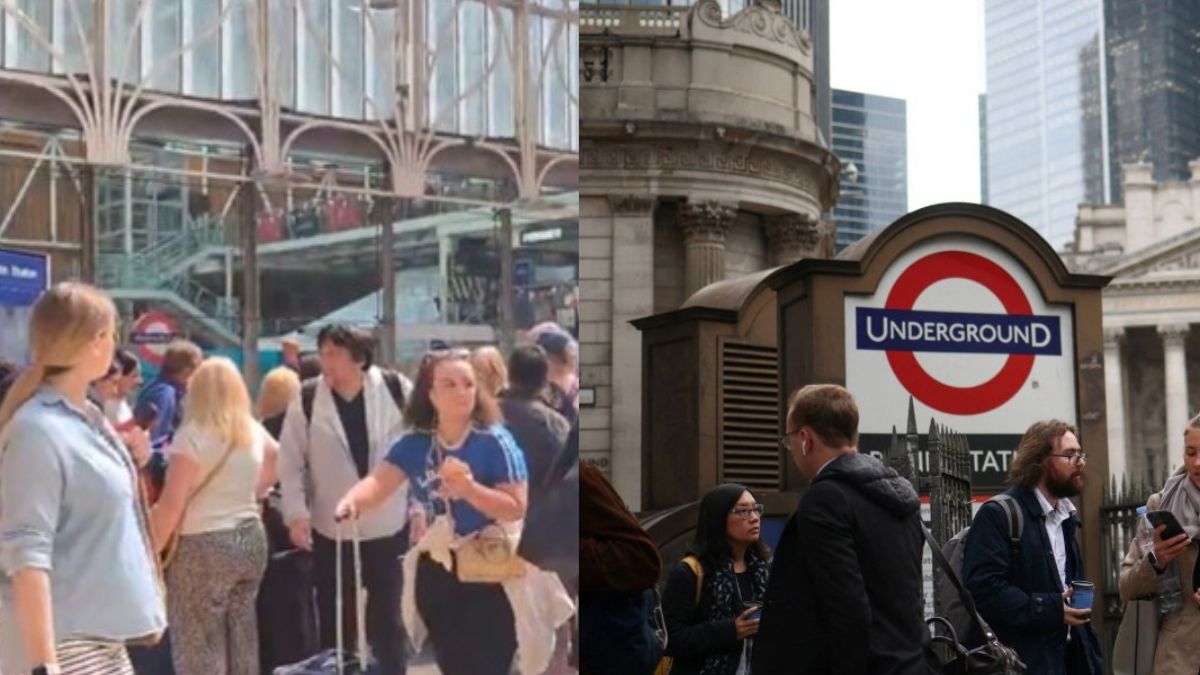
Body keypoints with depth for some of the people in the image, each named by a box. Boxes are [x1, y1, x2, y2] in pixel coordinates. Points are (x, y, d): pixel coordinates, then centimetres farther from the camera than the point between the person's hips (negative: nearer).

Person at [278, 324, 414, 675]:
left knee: (387, 622, 11)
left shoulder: (397, 391, -8)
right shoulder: (306, 400, -7)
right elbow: (291, 463, -2)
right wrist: (296, 513, -11)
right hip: (332, 531, 1)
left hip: (389, 528, 0)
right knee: (335, 626, 10)